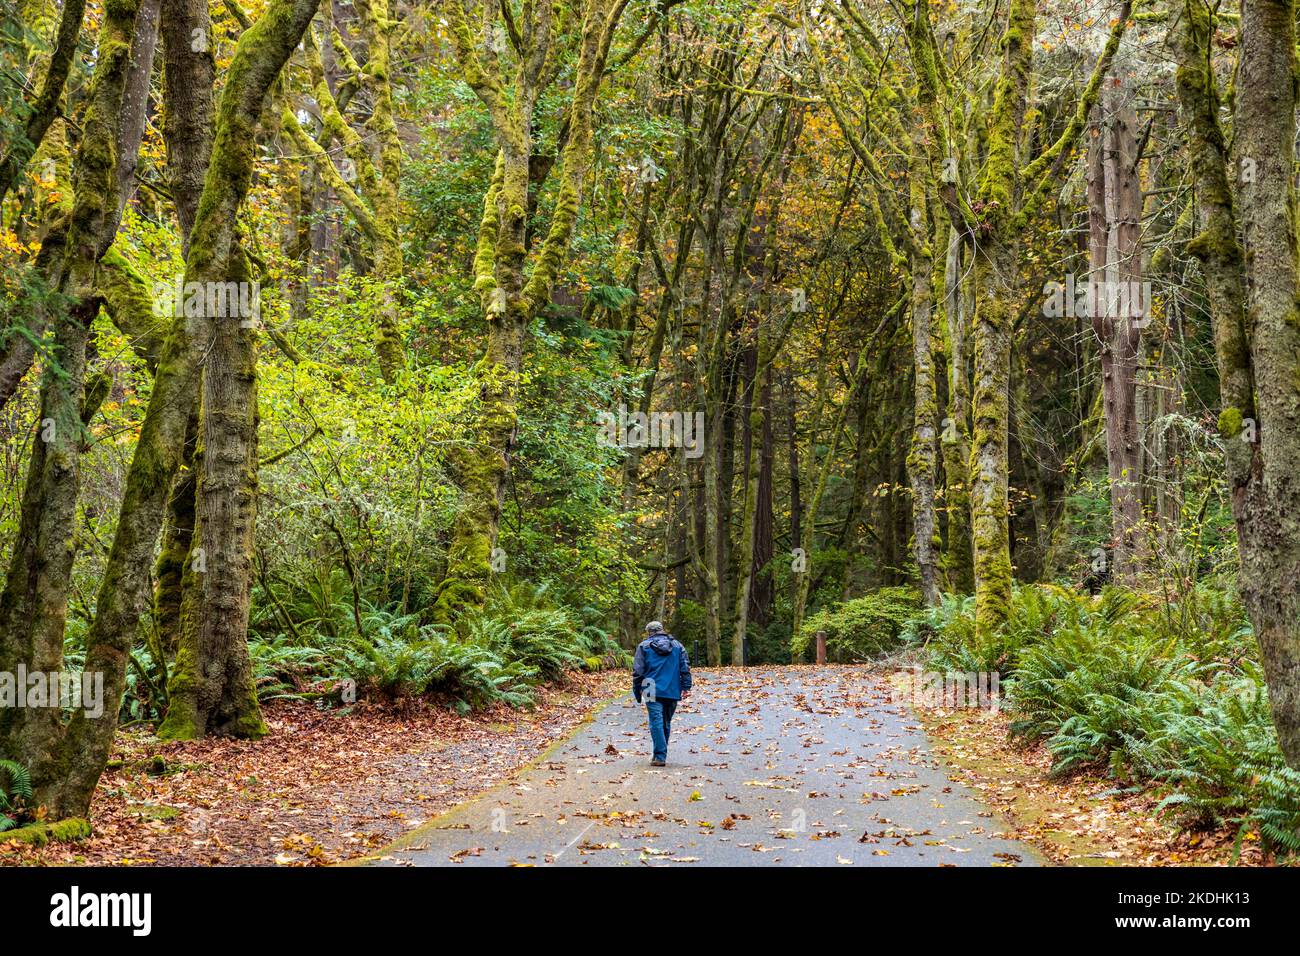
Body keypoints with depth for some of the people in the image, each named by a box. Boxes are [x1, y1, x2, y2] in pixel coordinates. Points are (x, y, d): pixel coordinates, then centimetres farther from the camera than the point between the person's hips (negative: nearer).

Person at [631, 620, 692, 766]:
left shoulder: (644, 646, 3)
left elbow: (637, 671, 2)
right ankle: (662, 753, 22)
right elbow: (685, 668, 6)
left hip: (654, 691, -3)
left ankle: (660, 756, -14)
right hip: (673, 692, 3)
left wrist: (637, 691, 9)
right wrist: (686, 687, 8)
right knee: (666, 723, 15)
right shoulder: (677, 645, 11)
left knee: (656, 723, -6)